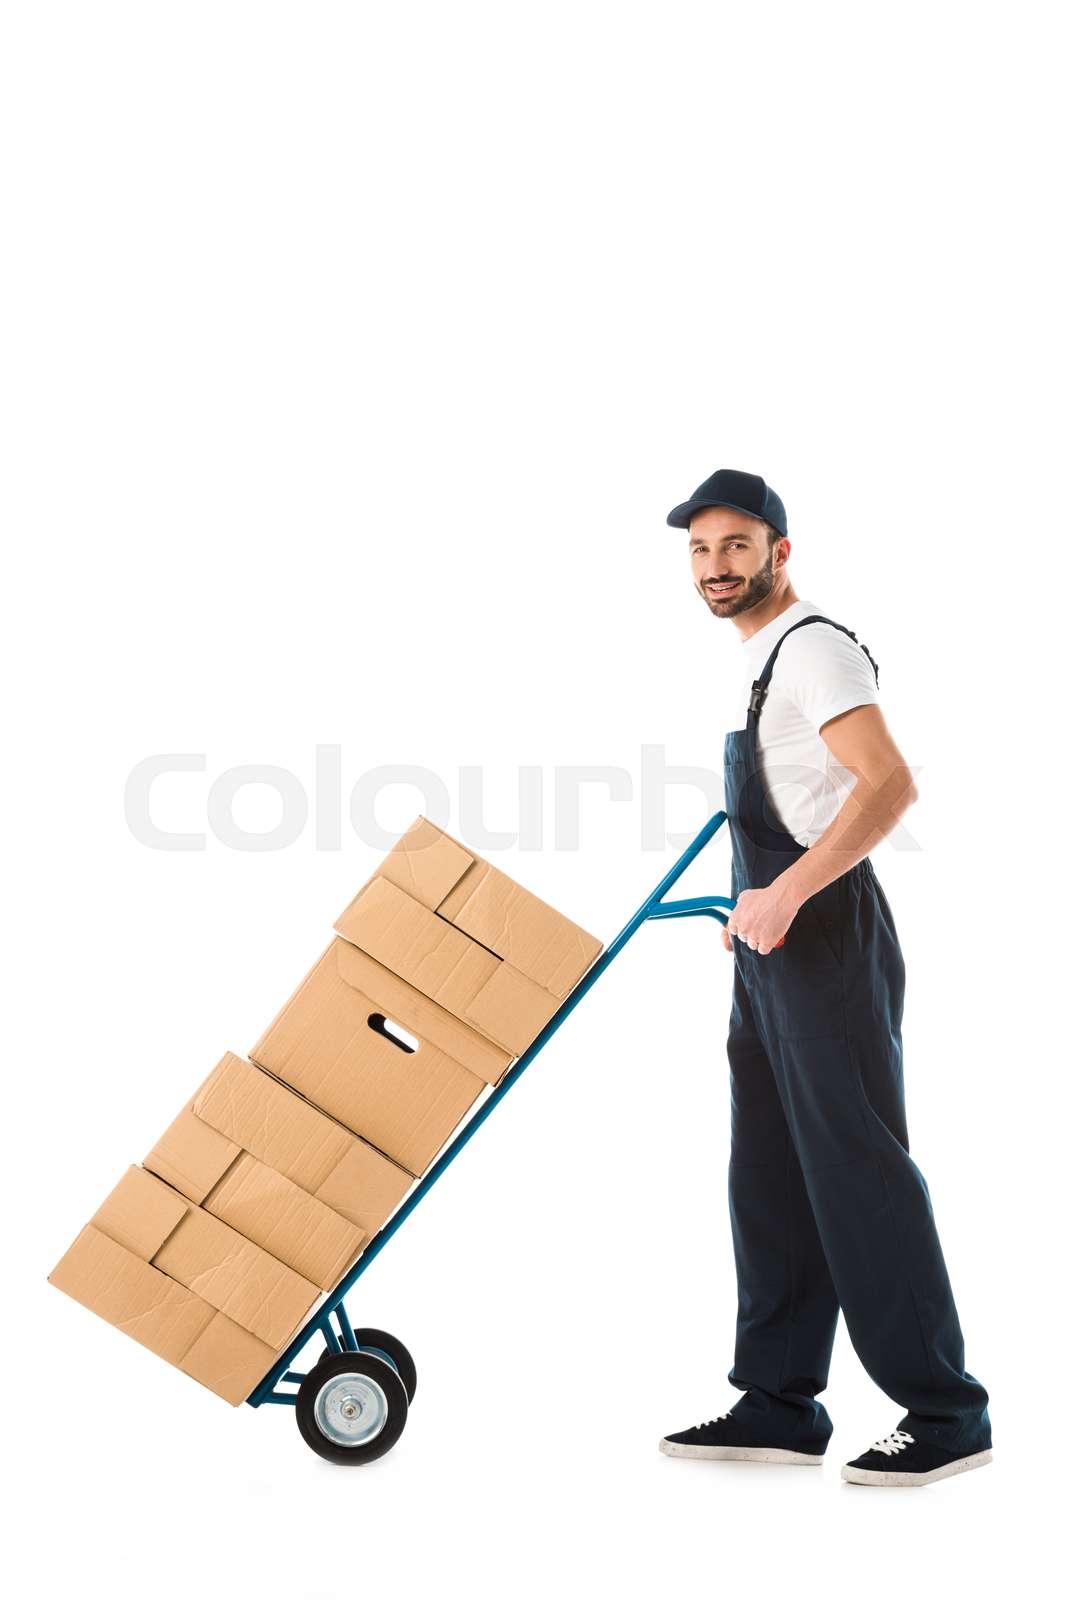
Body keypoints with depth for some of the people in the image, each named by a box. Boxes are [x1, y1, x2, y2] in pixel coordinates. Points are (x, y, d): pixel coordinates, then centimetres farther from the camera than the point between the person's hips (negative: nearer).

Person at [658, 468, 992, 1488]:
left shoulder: (811, 648, -12)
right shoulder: (763, 658, 18)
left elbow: (890, 784, -25)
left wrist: (787, 893, -26)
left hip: (824, 939, -10)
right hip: (772, 951, 10)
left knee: (857, 1172, -7)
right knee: (771, 1178, 11)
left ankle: (944, 1412, 2)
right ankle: (780, 1404, 19)